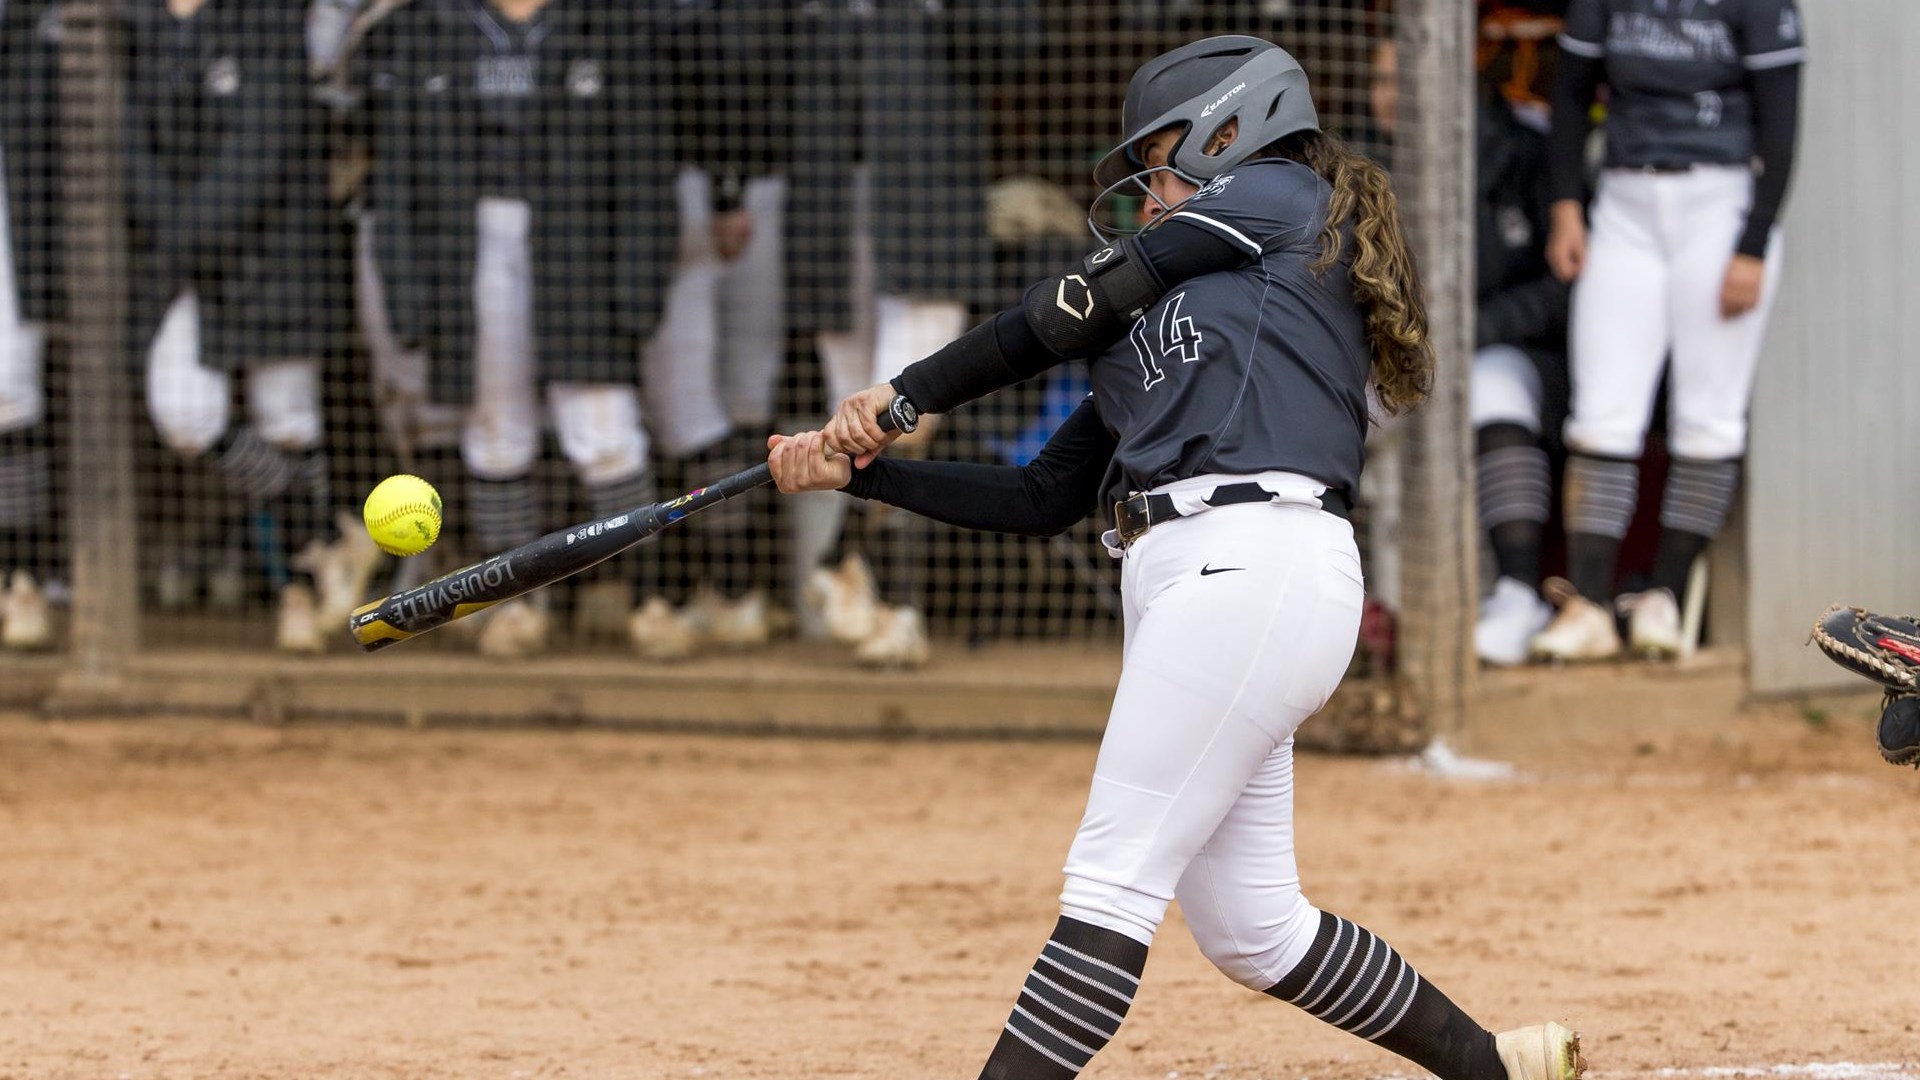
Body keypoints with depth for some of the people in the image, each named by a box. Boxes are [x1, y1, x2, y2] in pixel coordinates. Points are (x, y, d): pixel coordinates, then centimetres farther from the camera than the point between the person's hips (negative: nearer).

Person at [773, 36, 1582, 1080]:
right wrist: (862, 472, 18)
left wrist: (905, 394, 5)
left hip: (1252, 563, -9)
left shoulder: (1282, 193, 10)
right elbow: (1041, 496, 24)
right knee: (1251, 929, 9)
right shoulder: (1158, 326, 31)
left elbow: (1081, 306, 2)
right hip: (1185, 582, 9)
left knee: (1113, 876, -15)